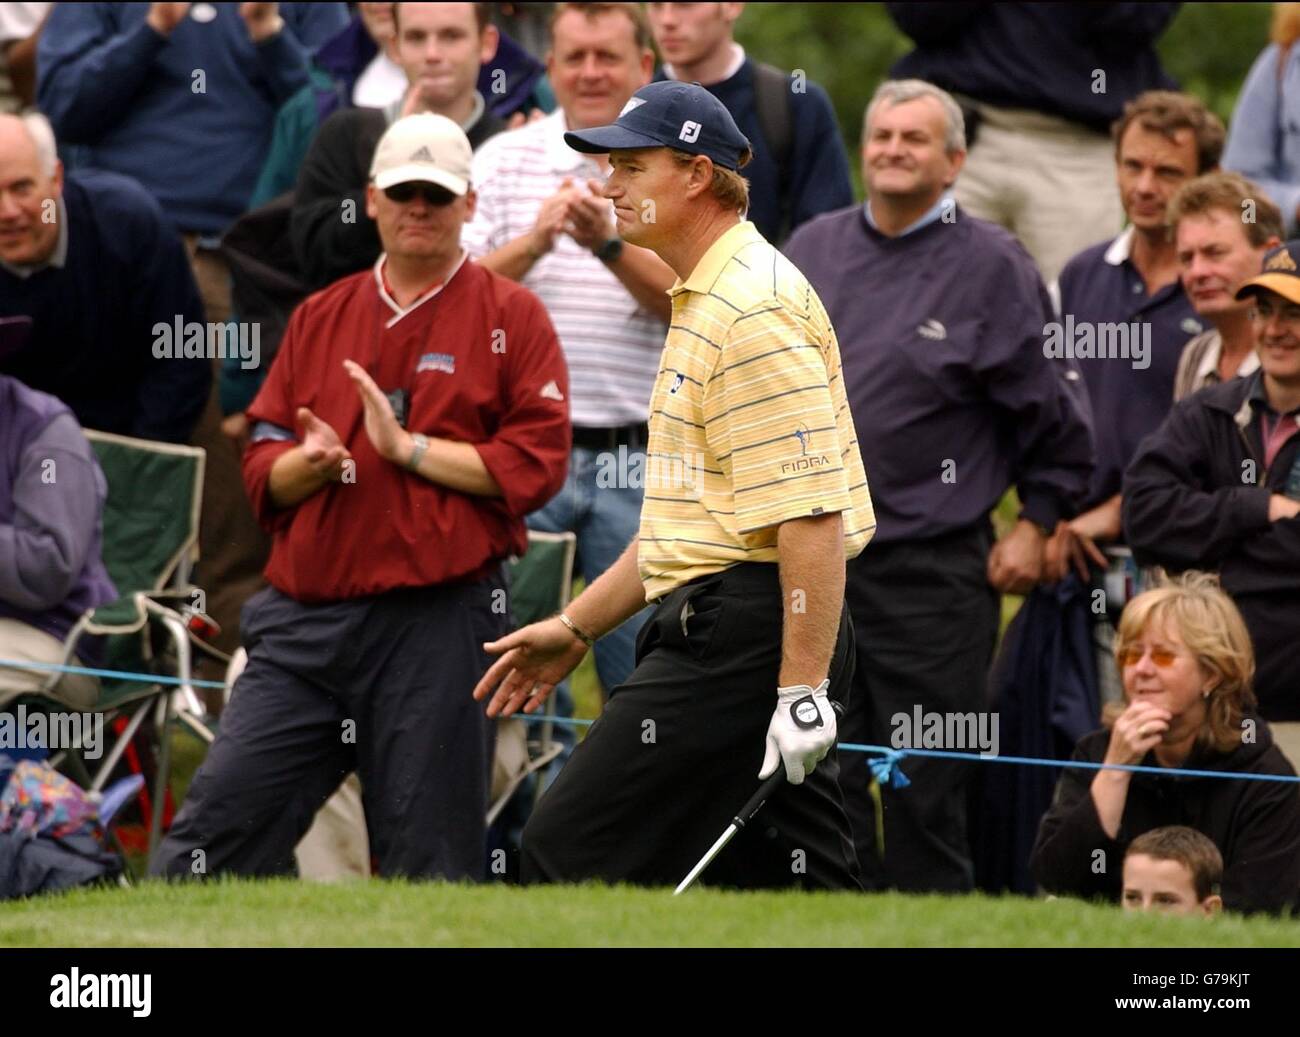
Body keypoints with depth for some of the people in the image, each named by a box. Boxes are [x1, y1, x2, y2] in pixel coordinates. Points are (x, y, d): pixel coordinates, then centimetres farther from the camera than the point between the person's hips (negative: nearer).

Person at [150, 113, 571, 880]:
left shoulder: (510, 317, 3)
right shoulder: (321, 318, 18)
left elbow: (535, 465, -7)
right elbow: (262, 465, 16)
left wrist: (408, 447, -12)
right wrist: (307, 463, -6)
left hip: (437, 622, -4)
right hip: (306, 614, 4)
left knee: (430, 863, -1)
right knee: (218, 818, -3)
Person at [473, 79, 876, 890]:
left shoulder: (754, 307, -15)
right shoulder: (704, 303, 20)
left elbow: (812, 515, -22)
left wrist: (803, 691, -25)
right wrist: (577, 627, 27)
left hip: (741, 636, -11)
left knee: (569, 853, -9)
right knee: (792, 881, 8)